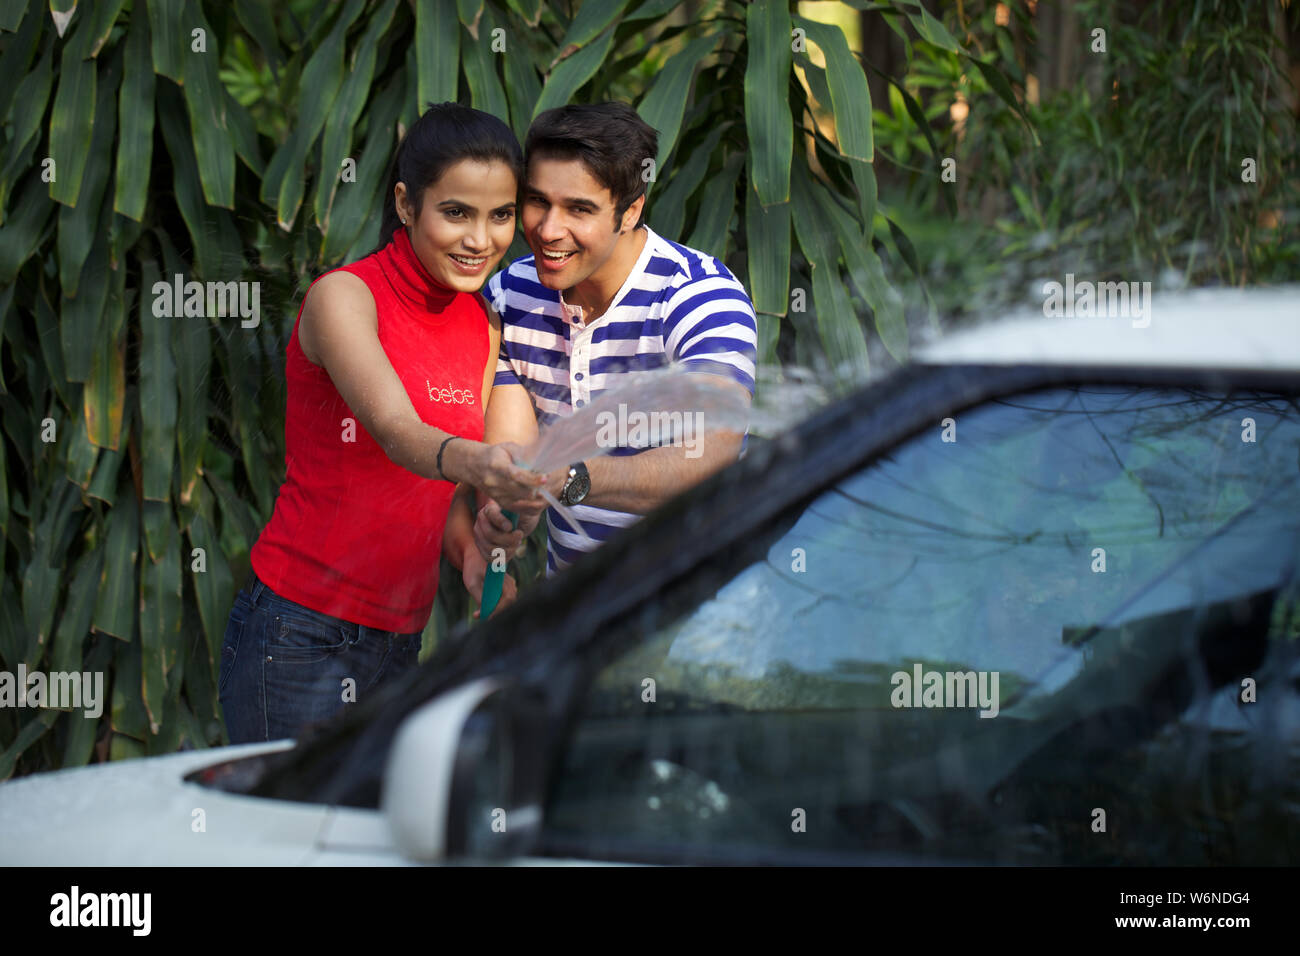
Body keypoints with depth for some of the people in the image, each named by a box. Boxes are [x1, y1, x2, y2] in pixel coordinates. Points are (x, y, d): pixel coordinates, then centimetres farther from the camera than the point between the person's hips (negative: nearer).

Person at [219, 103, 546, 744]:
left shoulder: (484, 326, 9)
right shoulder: (342, 298, -11)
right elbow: (397, 432, -28)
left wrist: (472, 554, -8)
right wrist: (473, 462, -49)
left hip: (402, 644, 6)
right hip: (301, 638, -6)